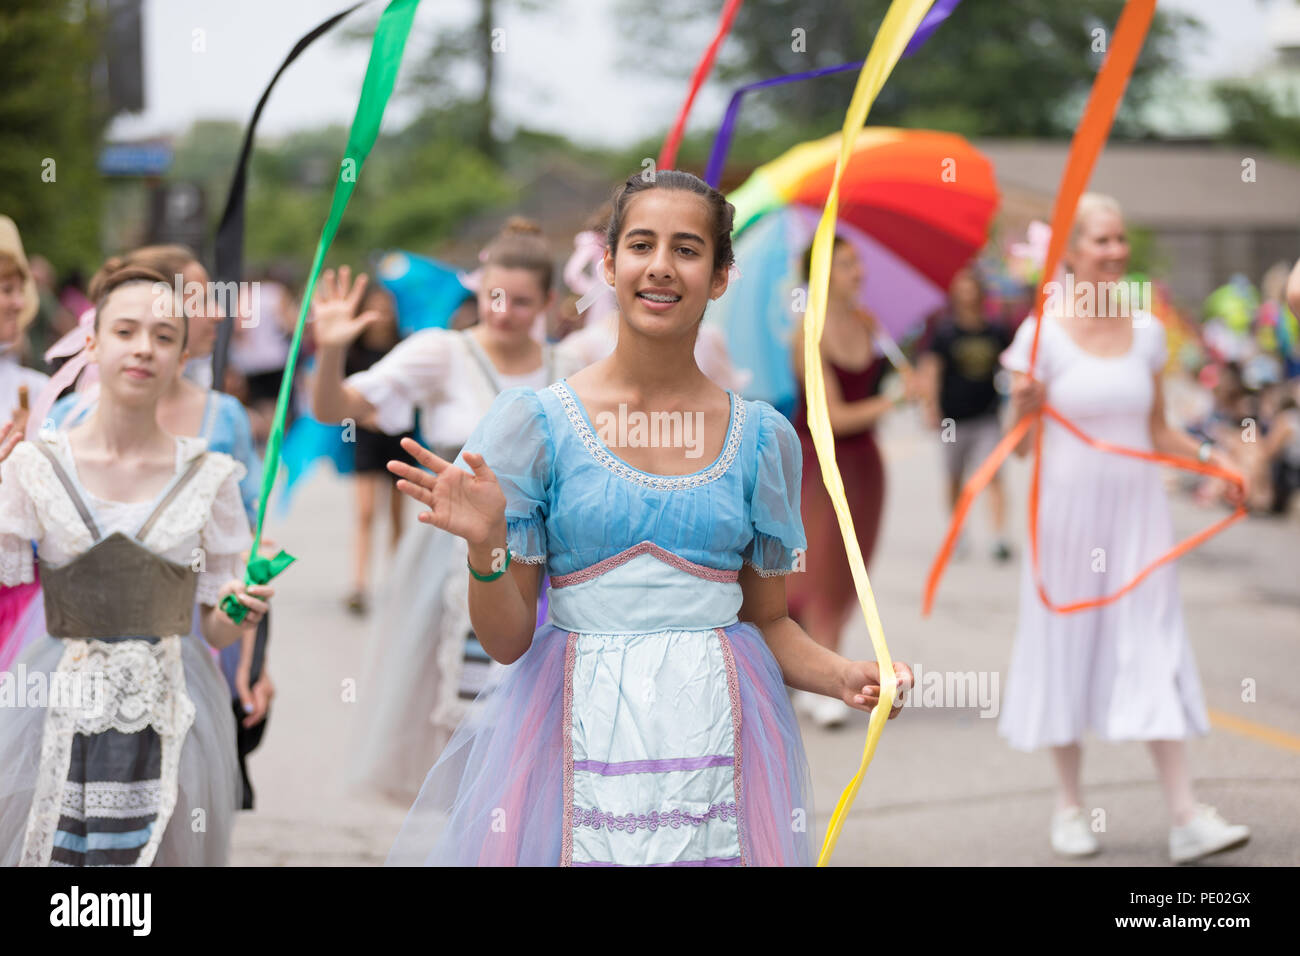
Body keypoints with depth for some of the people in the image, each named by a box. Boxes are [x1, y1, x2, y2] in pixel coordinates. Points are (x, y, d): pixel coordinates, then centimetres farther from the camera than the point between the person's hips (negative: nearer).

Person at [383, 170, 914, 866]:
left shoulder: (763, 438, 6)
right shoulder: (534, 422, -1)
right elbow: (508, 641, 0)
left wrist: (842, 677, -4)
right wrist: (487, 549, -18)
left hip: (722, 740, 2)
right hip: (576, 735, -2)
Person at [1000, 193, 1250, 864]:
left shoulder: (1146, 332, 7)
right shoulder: (1043, 334, -6)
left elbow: (1158, 433, 15)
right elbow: (1022, 445, -3)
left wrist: (1205, 456, -2)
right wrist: (1027, 408, -23)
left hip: (1137, 511, 3)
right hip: (1069, 511, -3)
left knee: (1156, 652, -3)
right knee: (1068, 646, 5)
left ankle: (1185, 816, -7)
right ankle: (1069, 805, 20)